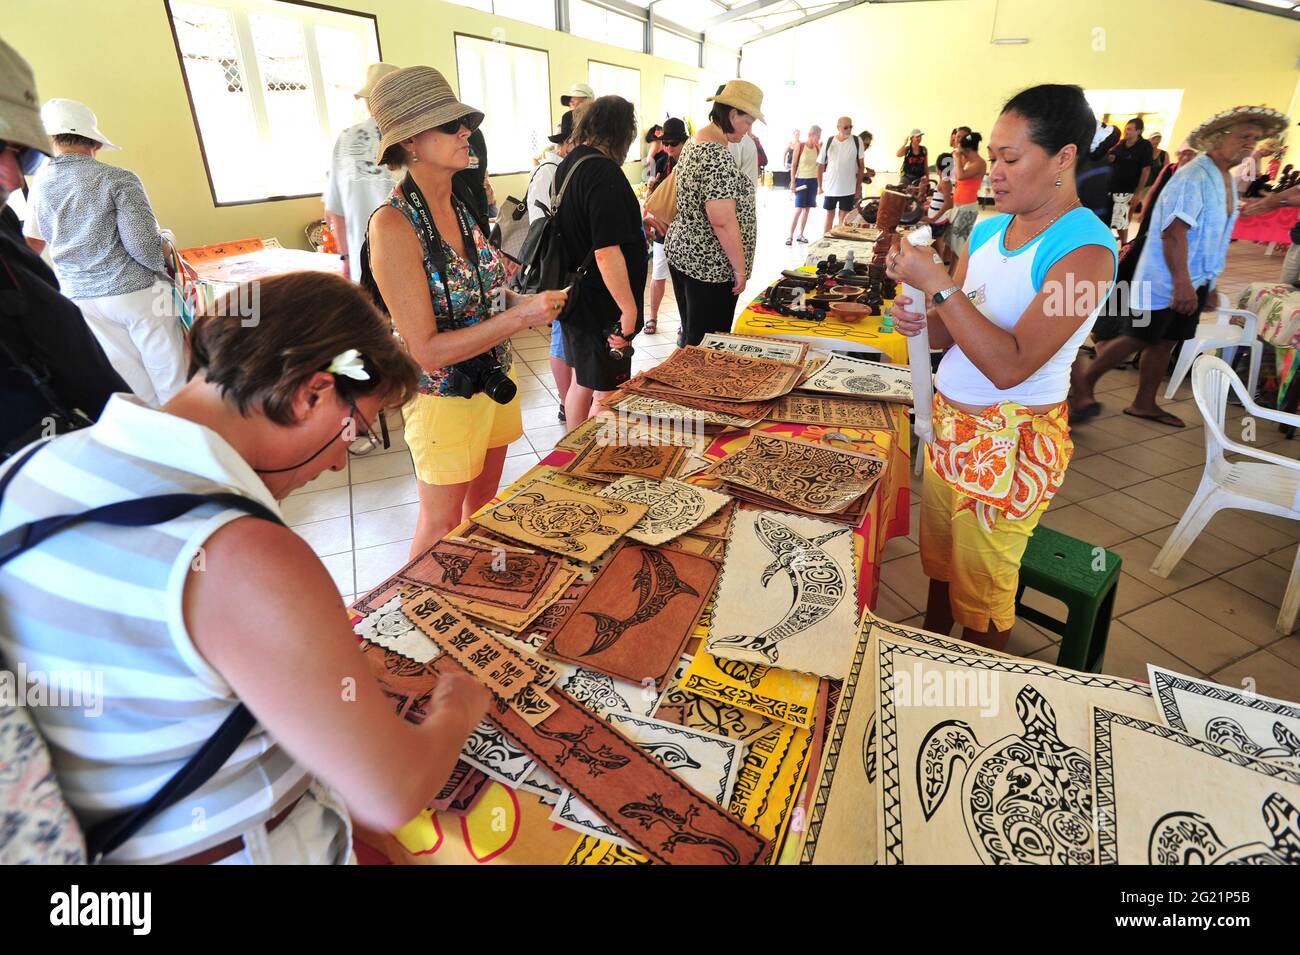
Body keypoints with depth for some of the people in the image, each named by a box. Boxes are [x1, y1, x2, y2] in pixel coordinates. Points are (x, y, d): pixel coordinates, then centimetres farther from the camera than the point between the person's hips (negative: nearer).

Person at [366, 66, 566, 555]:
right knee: (441, 528, 12)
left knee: (484, 505, 23)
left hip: (495, 381, 7)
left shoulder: (463, 207, 0)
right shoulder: (394, 225, -22)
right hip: (444, 398, -7)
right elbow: (427, 350, -24)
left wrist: (524, 300, -5)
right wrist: (520, 316, -28)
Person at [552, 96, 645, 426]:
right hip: (600, 307, -10)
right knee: (607, 392, 2)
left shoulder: (567, 165, 10)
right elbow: (607, 252, -26)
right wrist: (629, 309, -22)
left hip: (573, 297, 10)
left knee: (582, 382, 21)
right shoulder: (604, 173, -19)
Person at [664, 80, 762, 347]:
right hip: (710, 266, -10)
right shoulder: (717, 155, -20)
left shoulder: (694, 143, 12)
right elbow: (723, 221, -25)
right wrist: (740, 268, -17)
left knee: (690, 332, 19)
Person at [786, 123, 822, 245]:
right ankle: (790, 236, -6)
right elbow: (793, 165, -7)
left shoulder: (818, 148, 5)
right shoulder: (800, 146, -8)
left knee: (807, 209, 6)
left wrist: (820, 147, -5)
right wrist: (793, 182, -12)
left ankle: (801, 234, 13)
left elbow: (821, 163, 1)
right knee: (798, 209, -10)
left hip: (813, 181, 5)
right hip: (801, 180, -5)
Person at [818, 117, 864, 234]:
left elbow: (861, 166, -1)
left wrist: (858, 187, -3)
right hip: (830, 187, 1)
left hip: (848, 188, -1)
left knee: (843, 217, 4)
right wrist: (820, 186, 5)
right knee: (830, 215, 12)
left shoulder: (857, 141, -4)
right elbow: (821, 165, 5)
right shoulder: (829, 142, -3)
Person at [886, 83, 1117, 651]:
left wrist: (938, 285, -27)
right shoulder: (989, 229, 5)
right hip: (951, 421, 7)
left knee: (981, 590, 10)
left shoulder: (1084, 249, -19)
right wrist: (921, 322, -11)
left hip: (1012, 441, -7)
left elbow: (1010, 365, -27)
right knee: (938, 559, 20)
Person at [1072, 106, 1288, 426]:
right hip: (1165, 280, -9)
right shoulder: (1194, 176, -17)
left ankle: (1144, 404, 18)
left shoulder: (1226, 179, 13)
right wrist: (1182, 283, -29)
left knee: (1165, 342, 10)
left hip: (1195, 281, 9)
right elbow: (1174, 232, -25)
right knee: (1139, 339, -4)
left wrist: (1206, 282, 21)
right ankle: (1084, 383, 11)